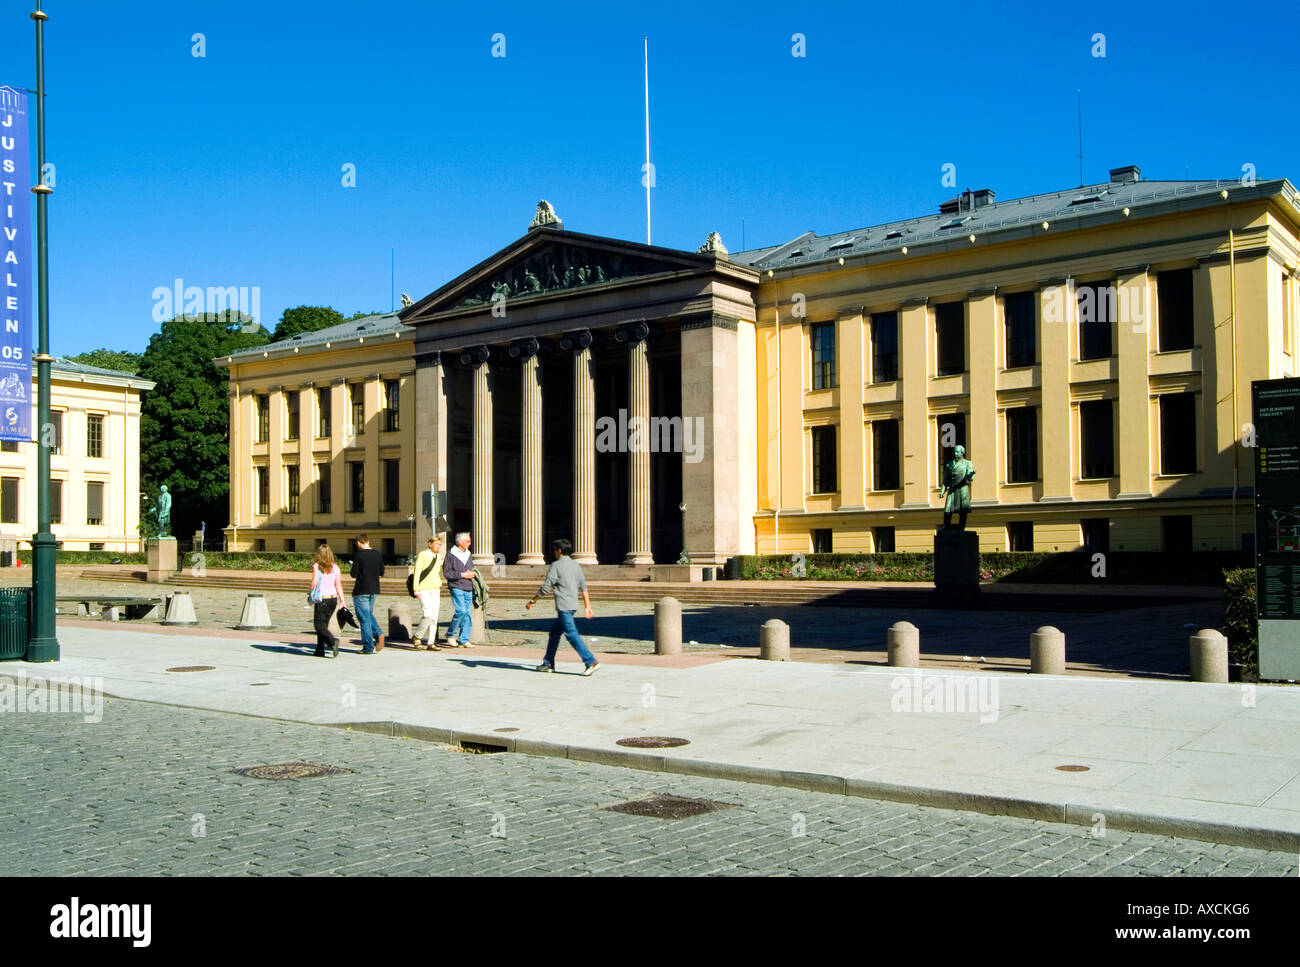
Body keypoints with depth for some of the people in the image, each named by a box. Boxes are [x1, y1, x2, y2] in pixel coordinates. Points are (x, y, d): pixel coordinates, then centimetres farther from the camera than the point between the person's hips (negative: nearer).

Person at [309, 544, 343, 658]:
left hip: (322, 598, -5)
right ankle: (320, 650, 18)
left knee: (319, 625, 0)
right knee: (323, 624, 16)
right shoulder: (335, 567, 6)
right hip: (333, 598, 5)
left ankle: (333, 641, -24)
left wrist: (311, 595, 3)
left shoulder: (317, 566, -6)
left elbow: (314, 582, -12)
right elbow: (339, 585, 4)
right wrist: (342, 601, 5)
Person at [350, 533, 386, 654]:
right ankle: (378, 634, 1)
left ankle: (368, 647, 2)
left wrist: (357, 569, 7)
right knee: (369, 614, 23)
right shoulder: (378, 554, 4)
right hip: (374, 590, 6)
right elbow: (382, 572, 10)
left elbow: (354, 574, -13)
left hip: (361, 591, -6)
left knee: (364, 618, 1)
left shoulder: (358, 555, -13)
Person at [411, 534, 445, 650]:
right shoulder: (423, 555, -6)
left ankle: (431, 643, 8)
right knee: (427, 615, -16)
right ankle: (417, 637, 3)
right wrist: (416, 589, -15)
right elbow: (417, 572, -10)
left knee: (434, 617, 3)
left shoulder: (439, 557, 12)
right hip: (424, 590, -6)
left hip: (435, 590, 6)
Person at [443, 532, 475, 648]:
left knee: (467, 614, 3)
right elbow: (446, 573, -9)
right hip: (457, 588, -7)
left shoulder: (468, 554, 17)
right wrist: (462, 575, -14)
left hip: (468, 589, 7)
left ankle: (464, 640, 7)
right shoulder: (451, 555, -4)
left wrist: (472, 574, 5)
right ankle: (450, 635, 1)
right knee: (461, 611, -18)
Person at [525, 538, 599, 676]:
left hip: (563, 606, -8)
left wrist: (532, 601, 1)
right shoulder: (576, 565, 12)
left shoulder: (556, 566, -9)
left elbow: (545, 588, -10)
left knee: (572, 634, -8)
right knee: (554, 632, 18)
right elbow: (583, 586, 13)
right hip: (573, 605, 9)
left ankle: (591, 662, -14)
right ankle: (548, 663, 23)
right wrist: (588, 606, 17)